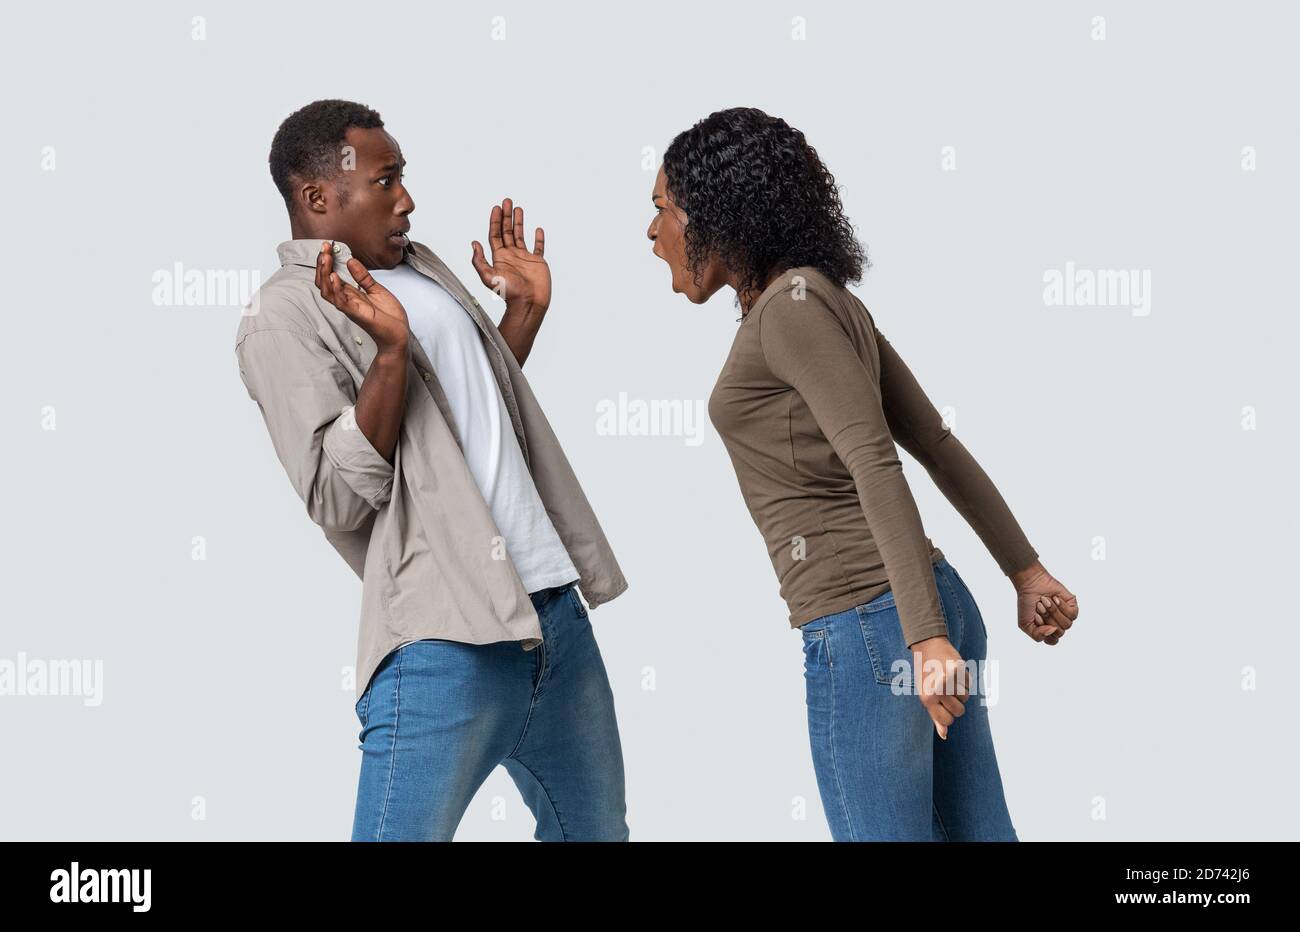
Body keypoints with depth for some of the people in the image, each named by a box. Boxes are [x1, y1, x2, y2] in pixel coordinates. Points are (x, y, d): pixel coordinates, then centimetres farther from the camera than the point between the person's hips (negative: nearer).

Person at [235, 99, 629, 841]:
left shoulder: (420, 267, 18)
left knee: (595, 831, 16)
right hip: (446, 640, -8)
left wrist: (527, 310, 19)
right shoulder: (285, 319, -6)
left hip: (556, 607, 8)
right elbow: (339, 499, -15)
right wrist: (387, 348, -23)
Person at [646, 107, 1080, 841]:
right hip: (925, 609, 9)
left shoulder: (795, 304, -13)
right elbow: (938, 445, 17)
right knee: (976, 839, 13)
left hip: (865, 627, -9)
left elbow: (878, 467, -21)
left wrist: (925, 638, -26)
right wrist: (1026, 573, 20)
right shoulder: (830, 305, 14)